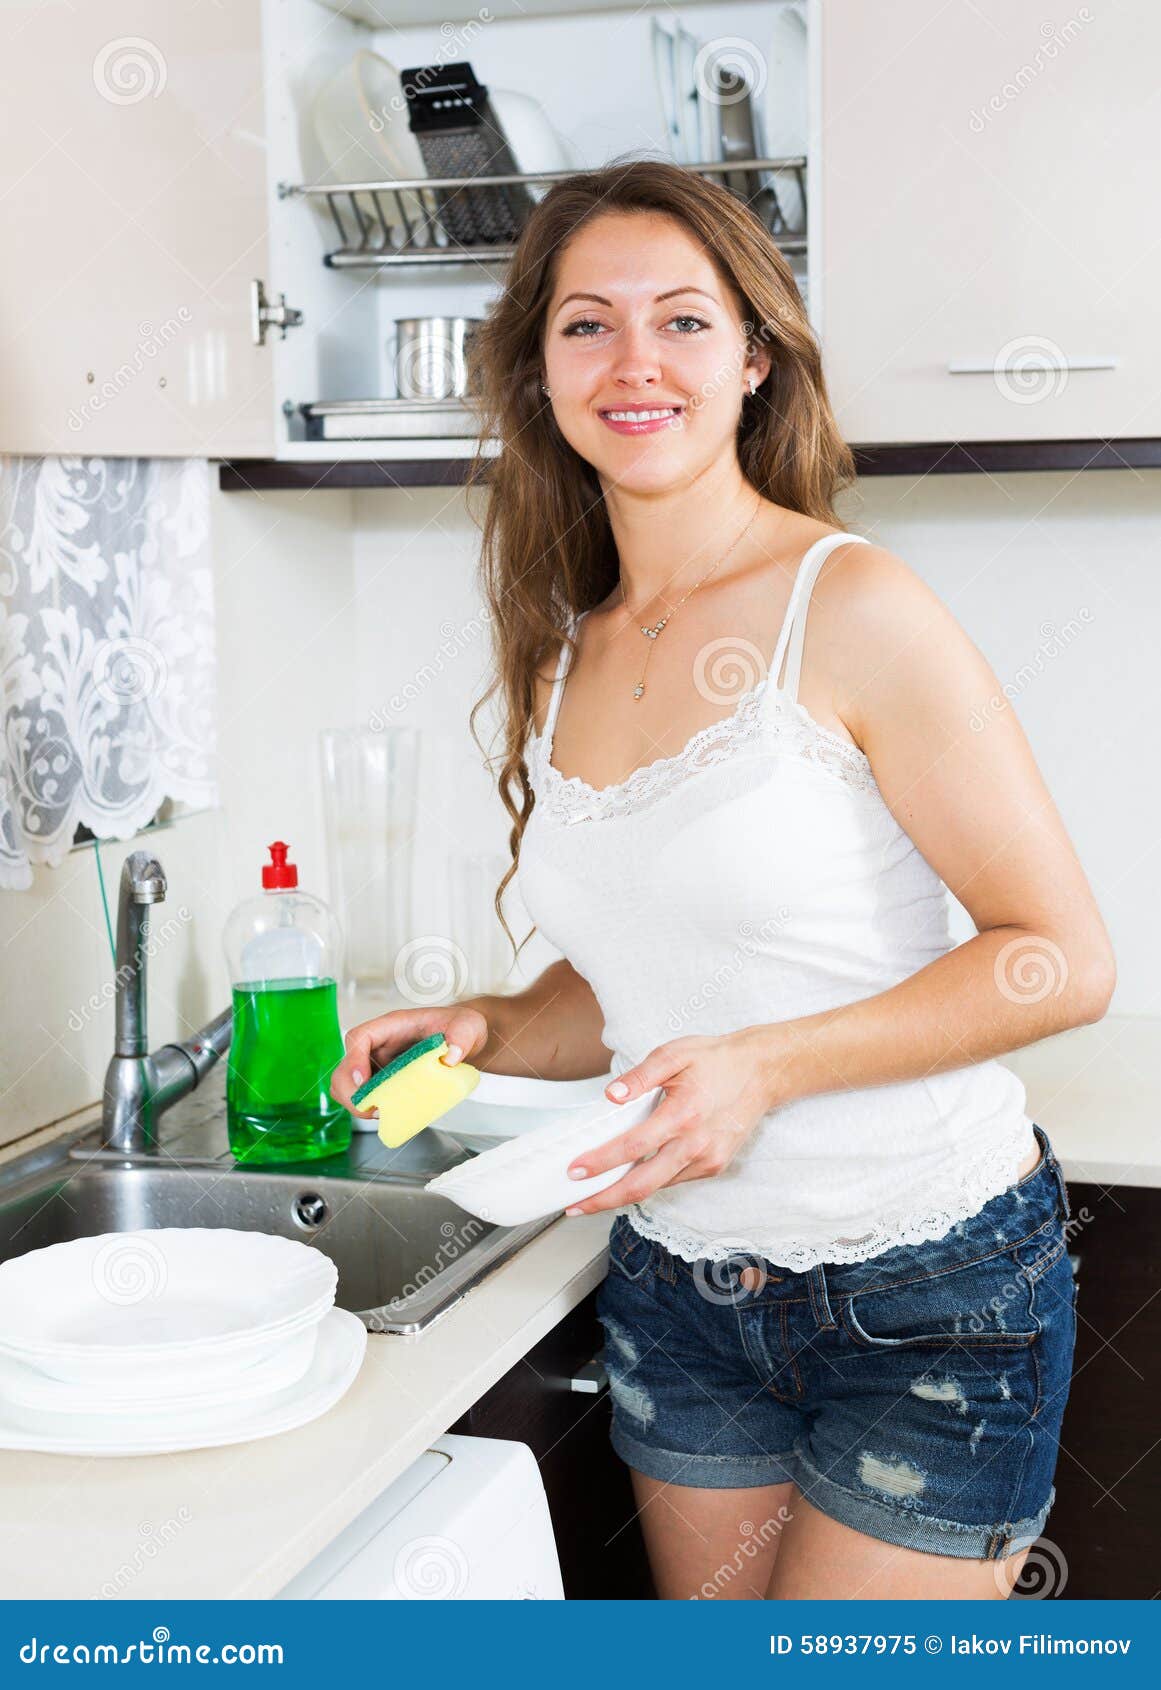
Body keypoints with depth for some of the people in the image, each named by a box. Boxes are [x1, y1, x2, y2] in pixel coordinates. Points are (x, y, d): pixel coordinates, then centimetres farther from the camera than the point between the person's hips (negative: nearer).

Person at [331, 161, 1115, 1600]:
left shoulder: (851, 606, -13)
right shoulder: (567, 655, 6)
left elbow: (1064, 961, -14)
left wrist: (769, 1067, -22)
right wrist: (485, 1033, -3)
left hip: (931, 1300, -5)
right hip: (678, 1290, 6)